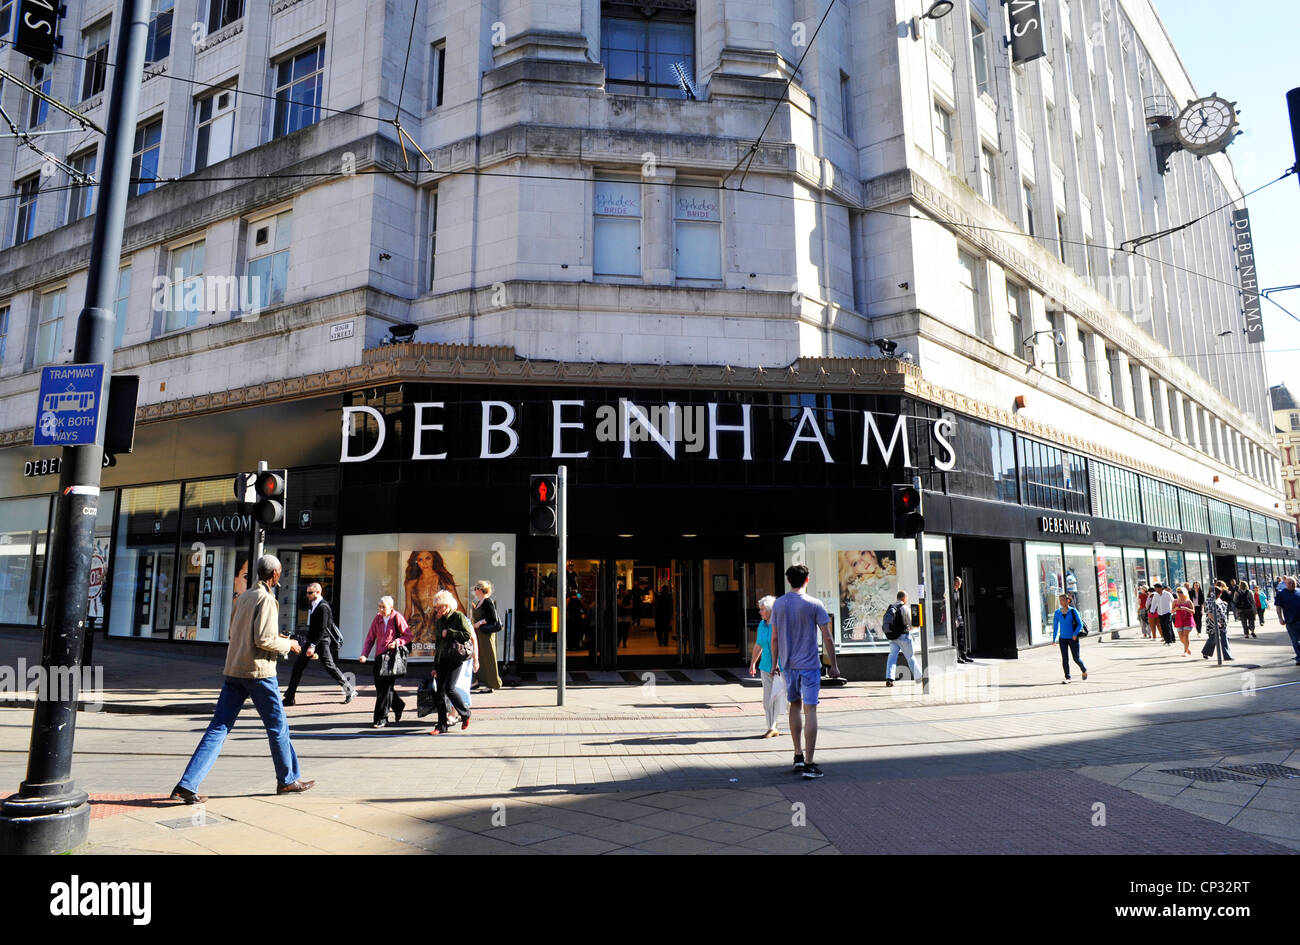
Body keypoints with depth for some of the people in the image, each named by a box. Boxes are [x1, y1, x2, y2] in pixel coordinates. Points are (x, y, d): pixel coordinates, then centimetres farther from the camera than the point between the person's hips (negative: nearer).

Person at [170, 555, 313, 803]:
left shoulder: (243, 597, 13)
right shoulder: (266, 599, -13)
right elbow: (263, 639, -20)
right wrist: (287, 645, -2)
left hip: (233, 670, 8)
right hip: (258, 671, -7)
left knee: (218, 728, 5)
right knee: (278, 726, 7)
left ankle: (187, 785, -2)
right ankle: (288, 780, 18)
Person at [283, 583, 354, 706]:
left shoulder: (323, 607, -16)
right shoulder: (312, 605, 13)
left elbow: (322, 629, -21)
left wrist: (313, 646, -24)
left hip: (322, 641, -9)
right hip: (312, 640, 9)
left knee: (328, 666, -7)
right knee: (298, 665, 5)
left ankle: (350, 690, 4)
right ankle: (289, 697, 9)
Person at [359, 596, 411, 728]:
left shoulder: (397, 618, -5)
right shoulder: (377, 618, 9)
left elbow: (408, 636, -2)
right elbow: (370, 638, 11)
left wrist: (397, 642, -19)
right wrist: (364, 654, -1)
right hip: (379, 656, 6)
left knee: (386, 687, -5)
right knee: (379, 686, 9)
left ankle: (381, 718, 2)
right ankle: (398, 705, 33)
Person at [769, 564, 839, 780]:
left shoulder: (778, 605, 3)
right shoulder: (814, 604, -7)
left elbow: (775, 638, 7)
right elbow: (827, 637, -7)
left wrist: (774, 663, 16)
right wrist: (834, 665, 1)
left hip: (788, 665, 4)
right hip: (809, 664, -4)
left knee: (795, 705, 18)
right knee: (809, 710, -3)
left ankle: (798, 756, 19)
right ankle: (808, 764, -4)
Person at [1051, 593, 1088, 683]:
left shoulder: (1073, 611, -7)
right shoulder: (1057, 612, 2)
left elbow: (1080, 624, -5)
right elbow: (1055, 626, 7)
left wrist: (1075, 634, -19)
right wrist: (1054, 639, 4)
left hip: (1073, 638, -2)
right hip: (1063, 639, 2)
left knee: (1076, 658, 5)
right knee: (1065, 659, -3)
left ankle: (1084, 670, 35)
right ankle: (1067, 678, 2)